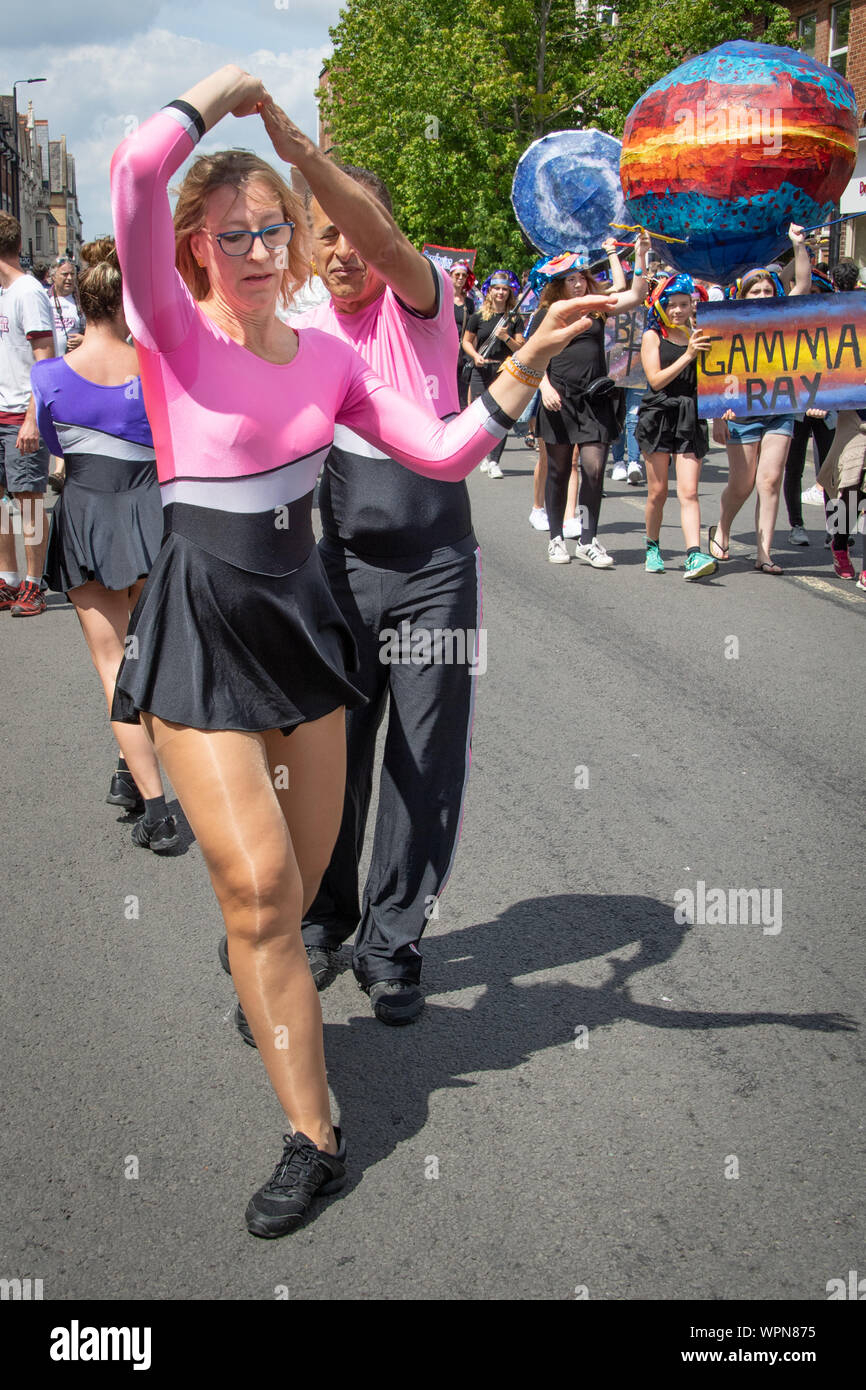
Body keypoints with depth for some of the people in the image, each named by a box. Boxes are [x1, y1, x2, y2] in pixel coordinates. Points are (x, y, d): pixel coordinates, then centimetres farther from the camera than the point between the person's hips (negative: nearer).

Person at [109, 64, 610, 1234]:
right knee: (260, 884, -10)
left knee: (301, 883, 13)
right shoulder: (174, 329, -8)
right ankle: (314, 1138, 0)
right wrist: (223, 94, -9)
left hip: (299, 617, 5)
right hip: (201, 627, -5)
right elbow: (136, 173, -24)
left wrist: (521, 372, -10)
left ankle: (269, 1003, 44)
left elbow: (442, 453, 2)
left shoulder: (325, 355, 6)